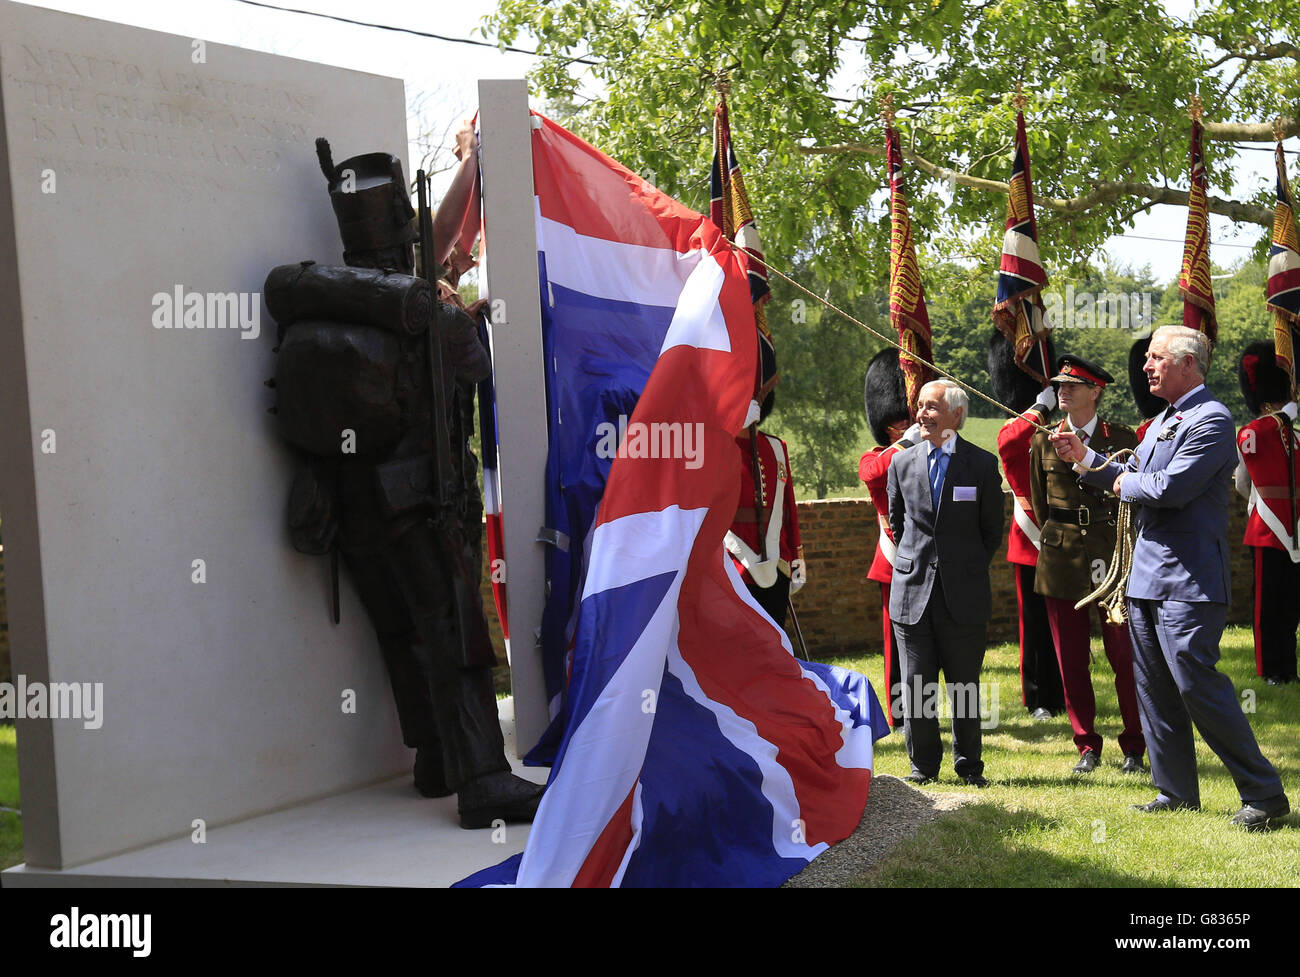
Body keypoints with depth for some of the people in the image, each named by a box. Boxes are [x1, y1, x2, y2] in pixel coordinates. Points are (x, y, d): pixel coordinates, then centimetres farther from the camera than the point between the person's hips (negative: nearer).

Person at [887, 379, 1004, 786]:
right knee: (916, 686, 4)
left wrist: (969, 570, 10)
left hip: (964, 596, -2)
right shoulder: (902, 463, 5)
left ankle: (968, 764, 20)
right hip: (913, 592, 2)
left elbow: (992, 531, 8)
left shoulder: (983, 465, 0)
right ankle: (923, 764, 18)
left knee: (965, 685, 6)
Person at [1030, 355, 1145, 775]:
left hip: (1111, 555, -2)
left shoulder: (1122, 438, 1)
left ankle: (1134, 747, 11)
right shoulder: (1044, 441, 6)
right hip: (1061, 560, 2)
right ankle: (1087, 746, 17)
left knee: (1124, 654, -2)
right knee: (1070, 660, 5)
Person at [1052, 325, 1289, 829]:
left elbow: (1169, 488, -23)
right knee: (1155, 691, 13)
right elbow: (1129, 478, 20)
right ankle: (1177, 793, 23)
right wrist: (1084, 457, 9)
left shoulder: (1211, 419, -14)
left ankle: (1264, 794, 1)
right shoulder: (1161, 422, 16)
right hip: (1146, 578, 10)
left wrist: (1126, 483, -6)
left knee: (1198, 685, -9)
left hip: (1188, 582, -10)